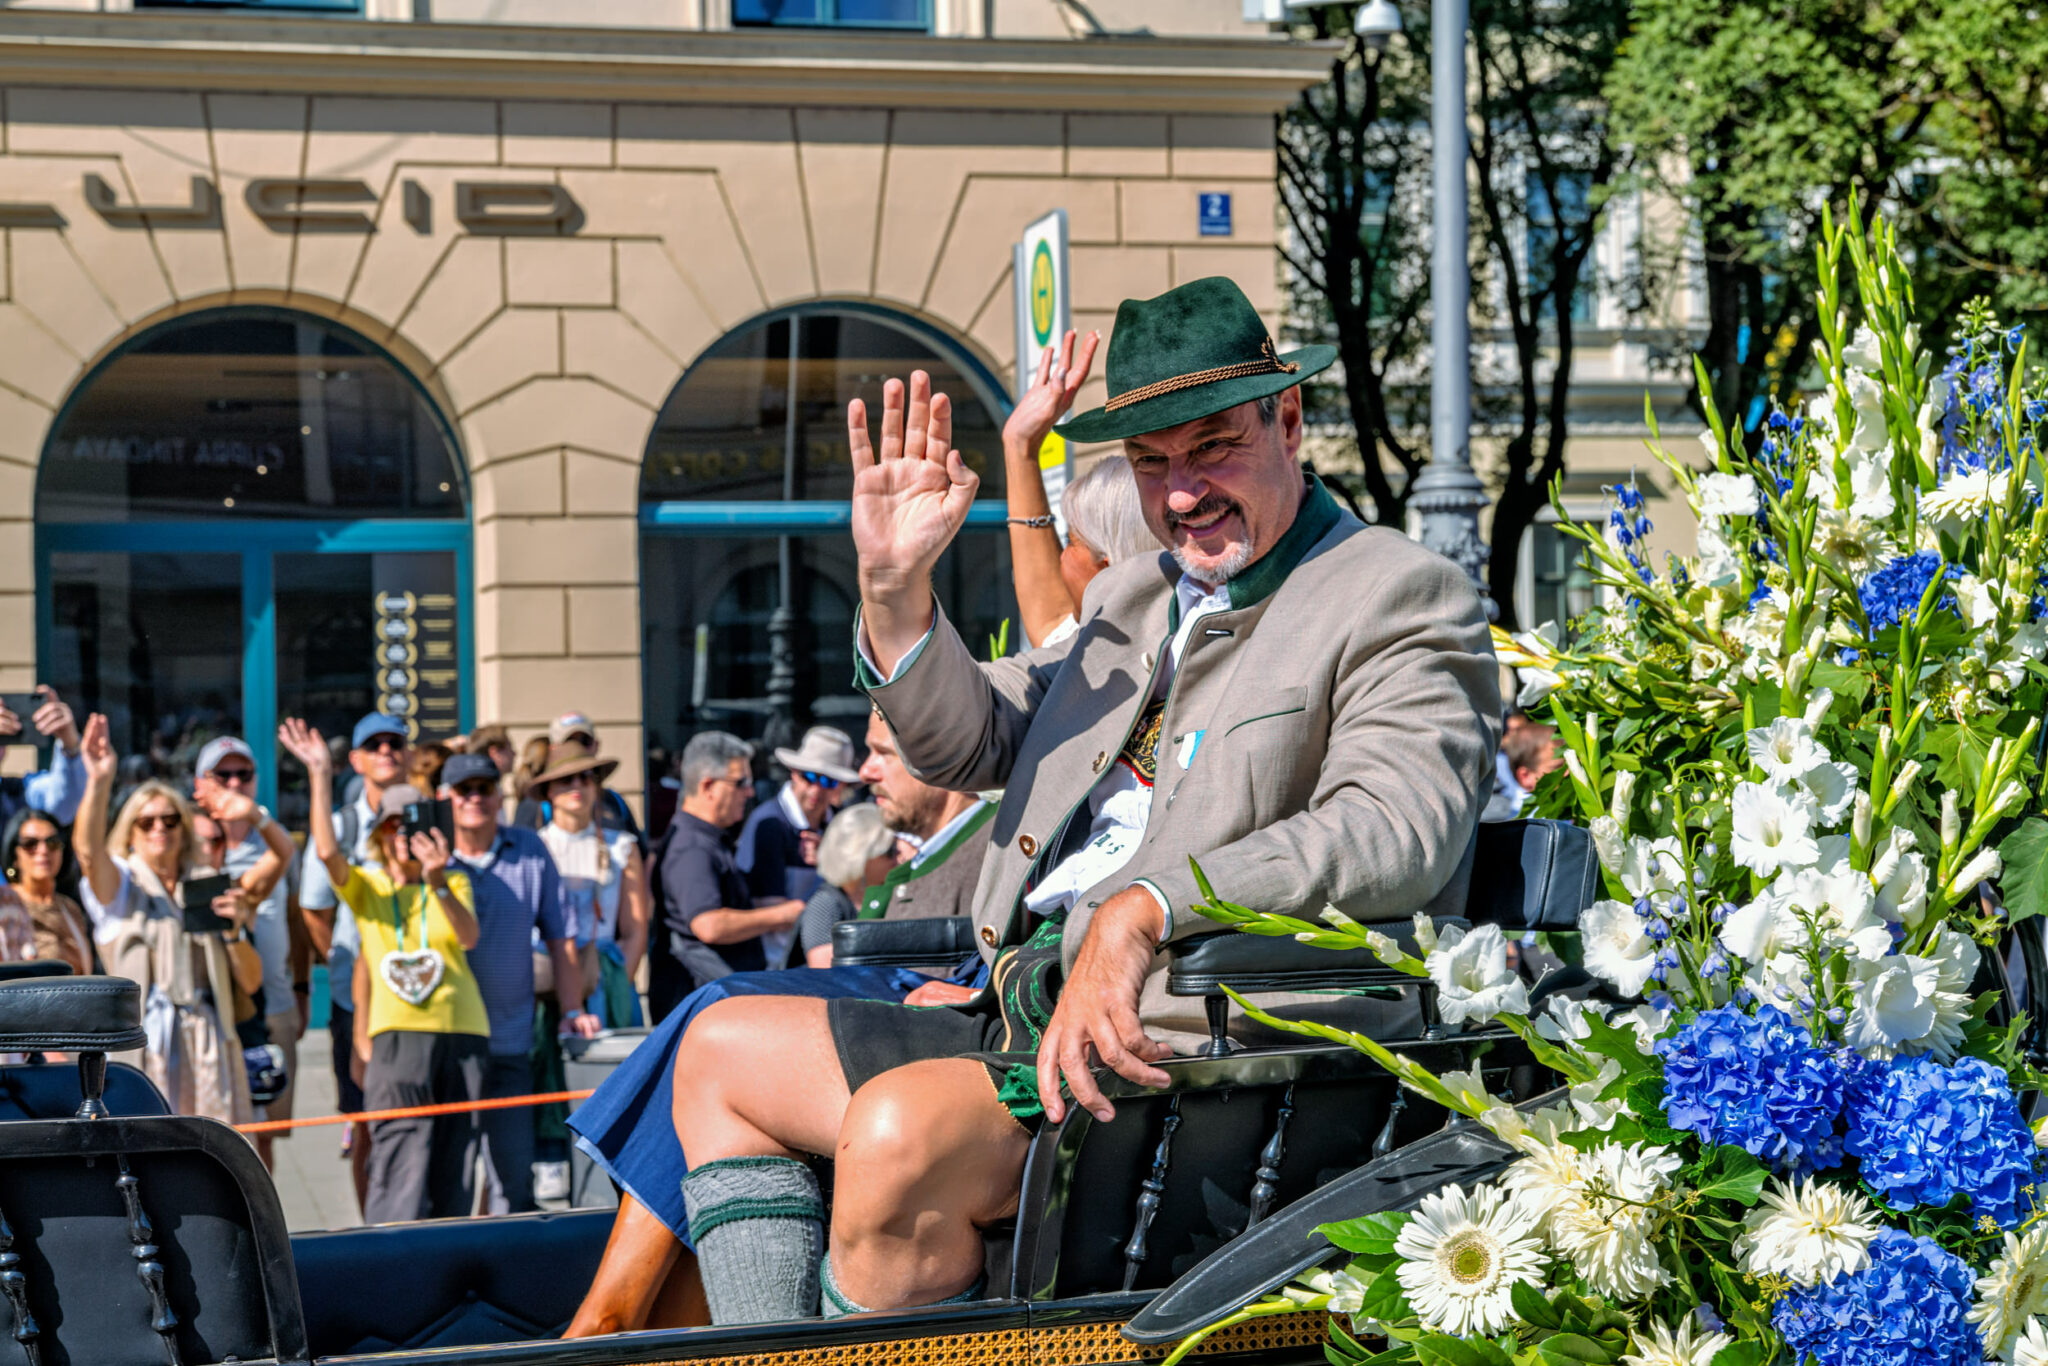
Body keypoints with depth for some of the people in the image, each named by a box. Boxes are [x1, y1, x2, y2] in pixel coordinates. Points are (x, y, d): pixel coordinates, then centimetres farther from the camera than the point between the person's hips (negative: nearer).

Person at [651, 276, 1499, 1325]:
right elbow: (968, 746, 23)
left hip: (1210, 1043, -10)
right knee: (723, 1052, 11)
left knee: (901, 1130, -32)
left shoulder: (1406, 600, -6)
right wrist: (893, 586, 4)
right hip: (1030, 1020, 10)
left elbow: (1394, 835, -23)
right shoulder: (1134, 597, 21)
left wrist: (1144, 909, -35)